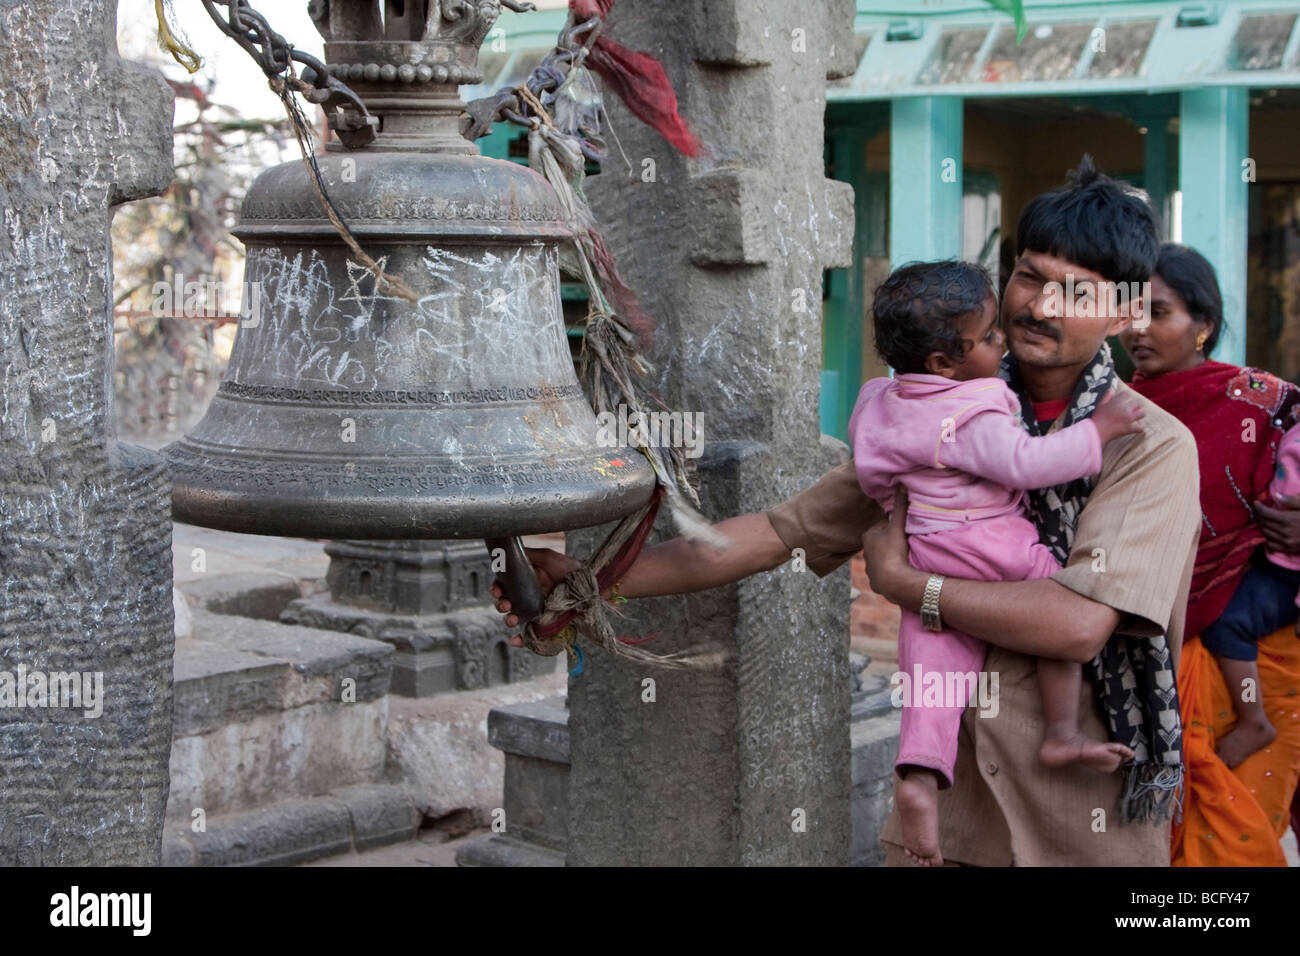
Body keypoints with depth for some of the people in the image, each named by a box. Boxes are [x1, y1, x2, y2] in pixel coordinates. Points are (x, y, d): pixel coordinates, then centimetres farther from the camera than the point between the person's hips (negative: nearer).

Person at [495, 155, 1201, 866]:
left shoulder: (1153, 447, -11)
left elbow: (1079, 623, -24)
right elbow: (781, 531, 4)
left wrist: (902, 582, -13)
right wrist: (591, 580, -1)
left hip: (1086, 823, -3)